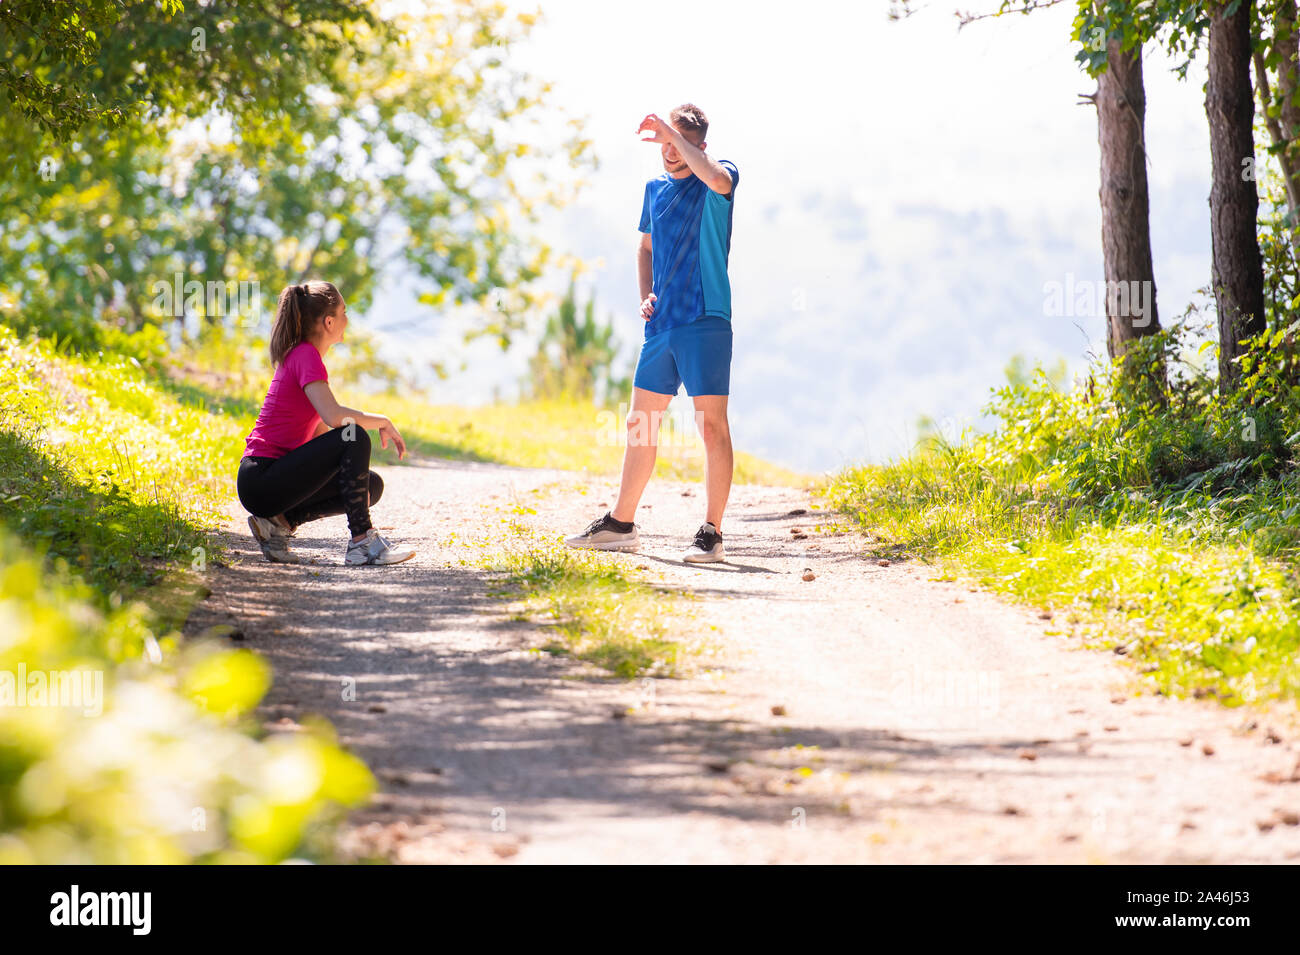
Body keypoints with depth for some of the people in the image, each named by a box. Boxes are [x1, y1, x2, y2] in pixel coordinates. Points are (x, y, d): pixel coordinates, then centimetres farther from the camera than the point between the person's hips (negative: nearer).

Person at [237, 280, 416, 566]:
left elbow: (320, 431, 20)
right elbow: (333, 416, -28)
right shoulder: (306, 356, -12)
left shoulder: (302, 355, 17)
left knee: (372, 485, 8)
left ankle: (280, 522, 3)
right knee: (353, 437, -21)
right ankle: (361, 541, -19)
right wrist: (383, 422, -12)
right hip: (261, 480, -10)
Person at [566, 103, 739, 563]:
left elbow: (717, 180, -32)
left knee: (712, 424, -8)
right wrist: (646, 295, 11)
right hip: (661, 322, 7)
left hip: (705, 321, -7)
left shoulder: (720, 176, -5)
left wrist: (674, 134, -24)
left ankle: (711, 534, -6)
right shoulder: (655, 188, 15)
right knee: (640, 423, 12)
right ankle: (620, 525, 22)